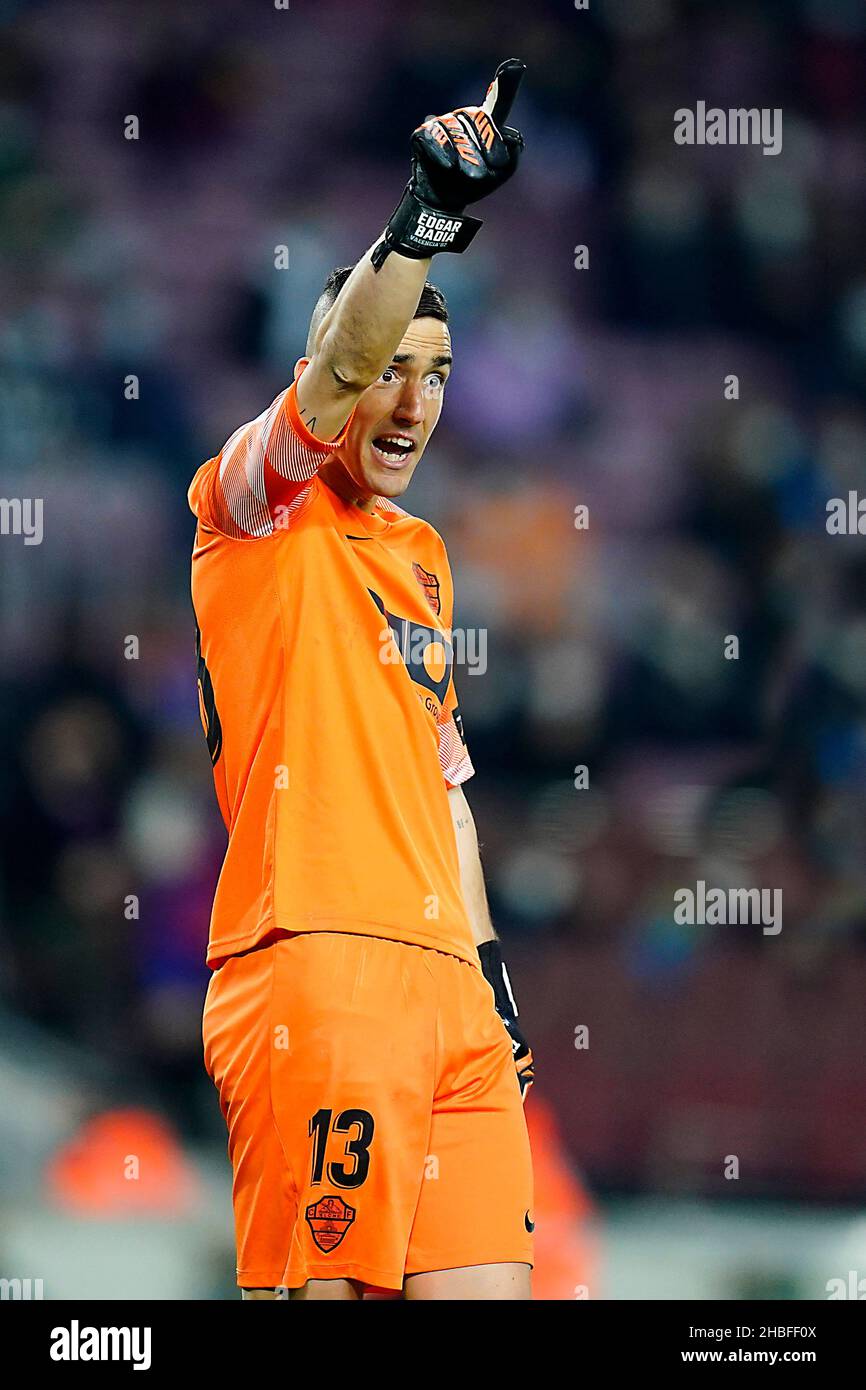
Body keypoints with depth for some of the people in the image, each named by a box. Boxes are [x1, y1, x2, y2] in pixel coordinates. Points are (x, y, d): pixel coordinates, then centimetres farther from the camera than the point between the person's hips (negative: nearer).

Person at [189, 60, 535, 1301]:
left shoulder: (422, 553, 23)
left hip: (445, 978, 8)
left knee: (488, 1286, 1)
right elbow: (331, 379, -20)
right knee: (319, 1289, -12)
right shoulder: (260, 509, 1)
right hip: (317, 973, -8)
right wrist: (423, 222, -35)